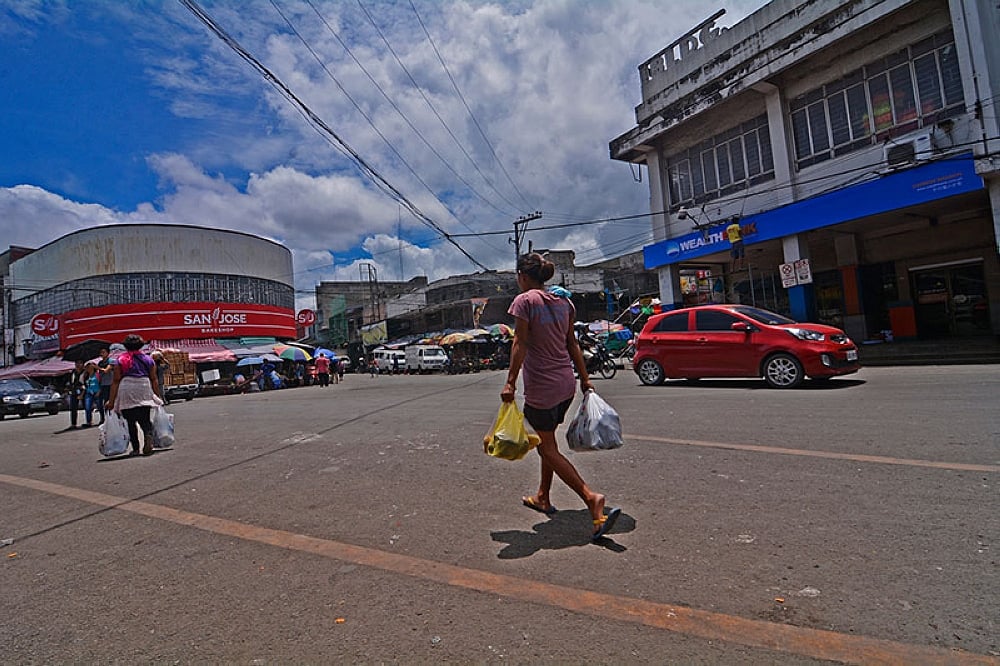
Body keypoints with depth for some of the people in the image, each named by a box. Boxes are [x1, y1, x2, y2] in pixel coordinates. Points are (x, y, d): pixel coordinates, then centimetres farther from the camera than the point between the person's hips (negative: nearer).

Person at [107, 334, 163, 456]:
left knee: (131, 422, 7)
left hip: (126, 392, -1)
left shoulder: (121, 360, 6)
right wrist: (158, 397, 13)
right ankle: (148, 435, -24)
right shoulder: (148, 360, 9)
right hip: (144, 392, 1)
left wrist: (111, 400, 4)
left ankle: (135, 449, 8)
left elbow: (116, 381, 2)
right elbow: (154, 380, 7)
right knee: (145, 420, 6)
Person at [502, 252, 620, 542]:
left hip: (541, 387, -8)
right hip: (566, 384, 8)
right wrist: (585, 379, 15)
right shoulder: (563, 302, 9)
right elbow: (572, 344, 11)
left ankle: (592, 498, -11)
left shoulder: (525, 300, -10)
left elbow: (520, 344, -16)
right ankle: (543, 498, 34)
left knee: (548, 449, 2)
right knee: (547, 441, 21)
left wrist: (510, 382, -16)